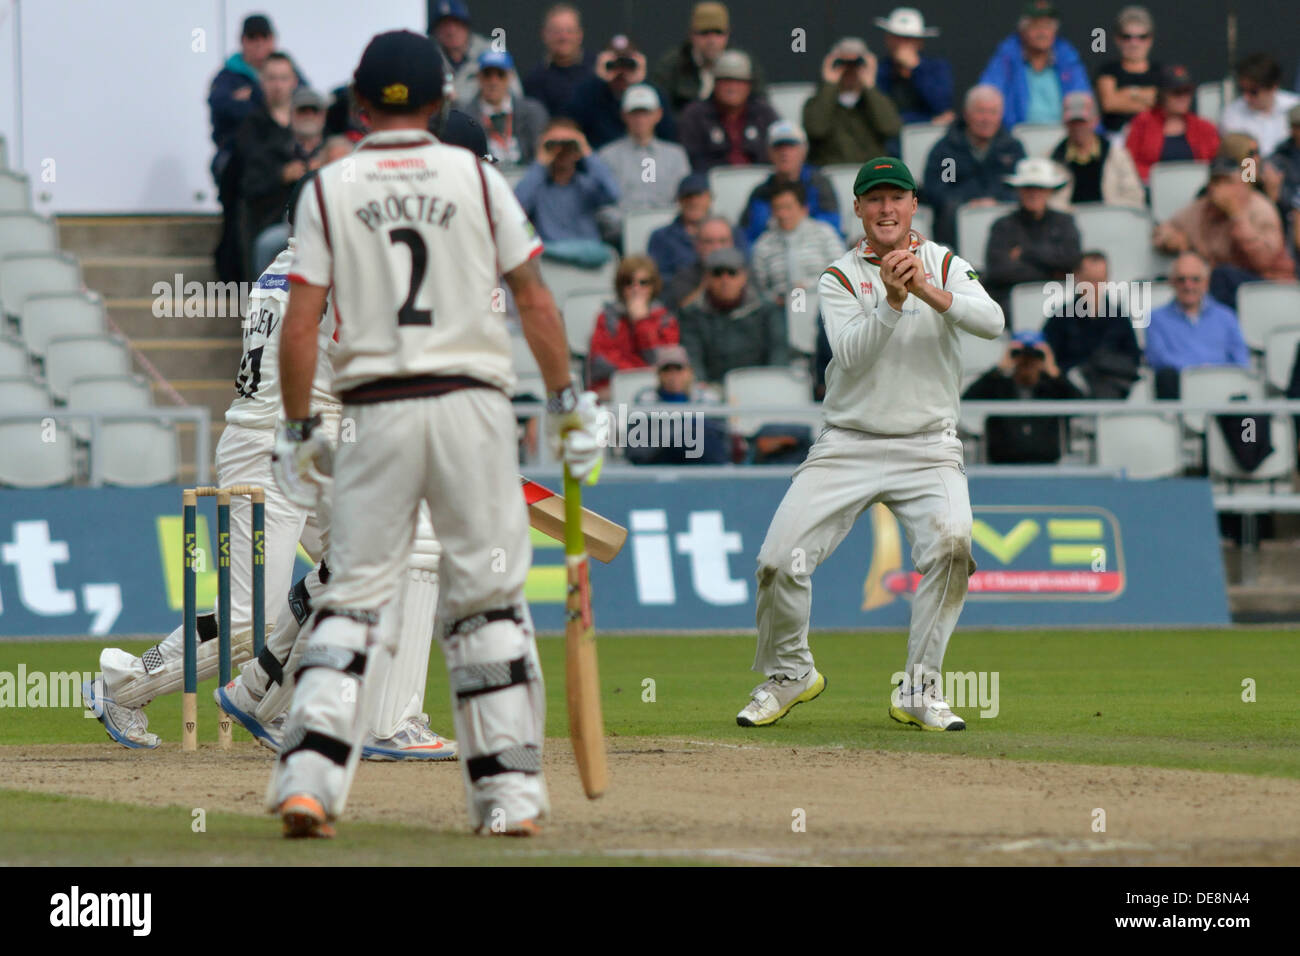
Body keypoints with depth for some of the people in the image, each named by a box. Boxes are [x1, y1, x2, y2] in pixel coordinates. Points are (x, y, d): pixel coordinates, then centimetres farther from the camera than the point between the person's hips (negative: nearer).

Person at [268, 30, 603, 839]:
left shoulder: (331, 190, 2)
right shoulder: (477, 179, 4)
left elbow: (300, 326, -2)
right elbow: (536, 301, 3)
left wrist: (297, 432, 5)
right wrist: (568, 406, 10)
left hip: (377, 409, 0)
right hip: (473, 402, 0)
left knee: (354, 597, 4)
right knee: (489, 598, 7)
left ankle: (309, 777, -11)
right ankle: (509, 793, 6)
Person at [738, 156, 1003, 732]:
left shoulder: (945, 265, 4)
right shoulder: (840, 278, 2)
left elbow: (992, 323, -15)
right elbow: (852, 352, -14)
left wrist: (929, 292, -29)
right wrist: (892, 300, -28)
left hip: (928, 448, -1)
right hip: (849, 443, 1)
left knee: (950, 543, -28)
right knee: (780, 560, -11)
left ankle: (921, 691, -15)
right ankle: (788, 674, 18)